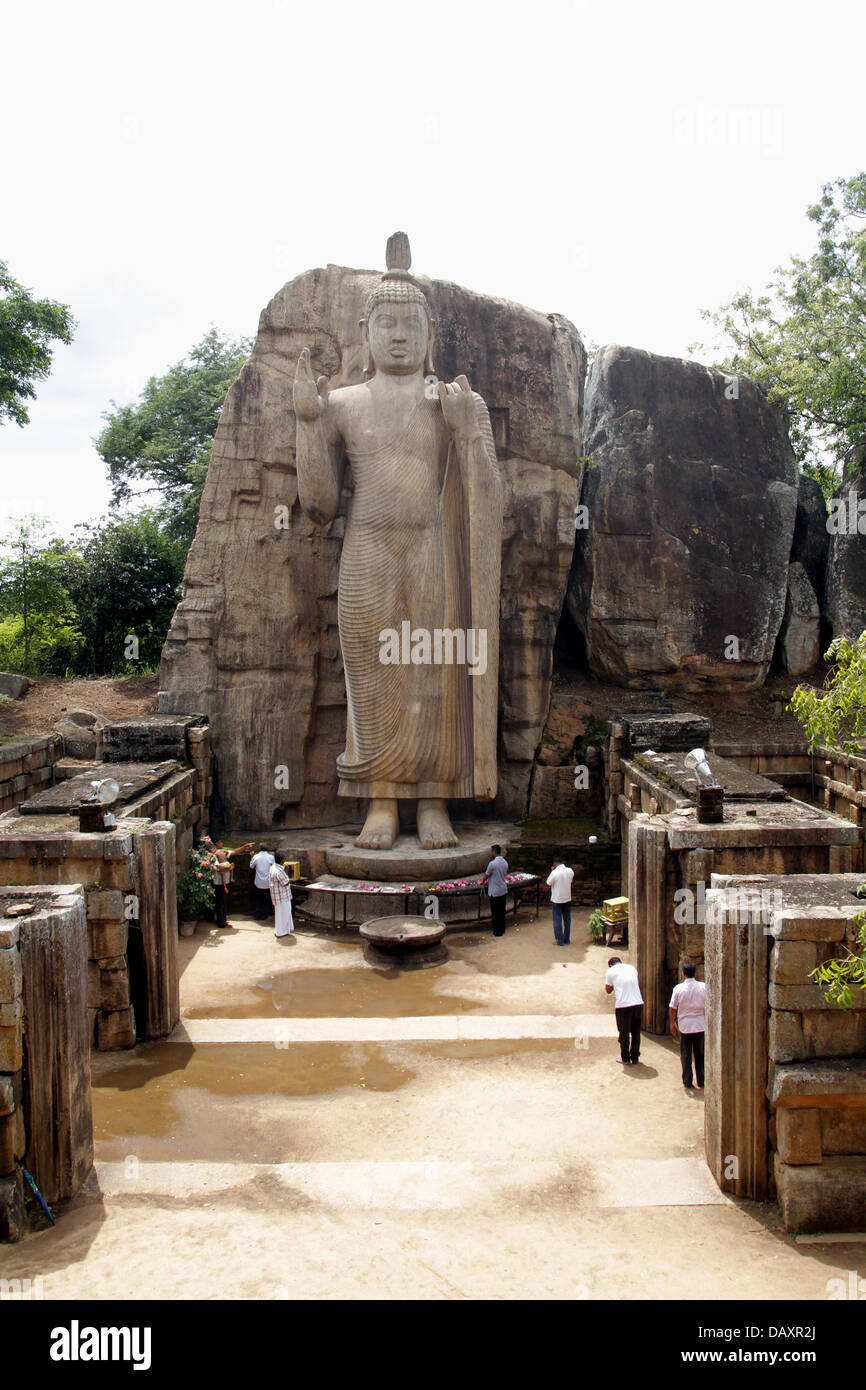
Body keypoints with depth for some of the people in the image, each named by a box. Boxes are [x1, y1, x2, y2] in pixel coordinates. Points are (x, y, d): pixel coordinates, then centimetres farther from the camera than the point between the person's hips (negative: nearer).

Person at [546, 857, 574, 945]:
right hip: (567, 899, 5)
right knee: (567, 919, 15)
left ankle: (560, 941, 10)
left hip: (557, 900, -5)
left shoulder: (555, 872, -21)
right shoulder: (570, 871, -4)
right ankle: (567, 939, 23)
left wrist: (551, 871, -2)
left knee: (557, 920, 5)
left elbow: (548, 884, -9)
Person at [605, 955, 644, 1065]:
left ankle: (625, 1058, 22)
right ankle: (635, 1058, 25)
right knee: (636, 1032, 16)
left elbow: (608, 990, 12)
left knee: (624, 1033, 12)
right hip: (638, 1003, 4)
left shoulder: (611, 971, 4)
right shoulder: (632, 968, 16)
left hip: (623, 1006, -4)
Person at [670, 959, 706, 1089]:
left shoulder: (678, 988, -9)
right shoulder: (703, 986, -6)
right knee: (700, 1054, 12)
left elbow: (673, 1007, -4)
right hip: (701, 1026, 1)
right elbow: (708, 1006, 0)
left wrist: (672, 1022, 9)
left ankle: (687, 1083, 13)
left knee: (686, 1055, 9)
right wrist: (708, 1021, 13)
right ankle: (701, 1082, 17)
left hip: (685, 1026, -1)